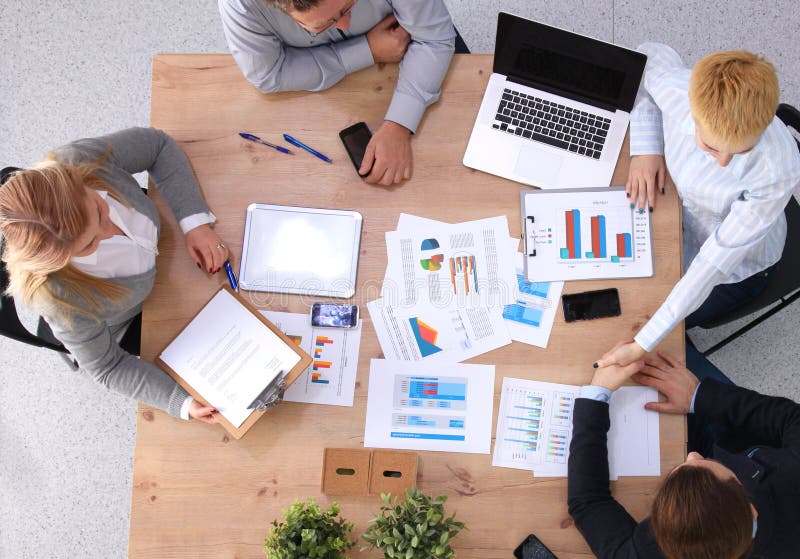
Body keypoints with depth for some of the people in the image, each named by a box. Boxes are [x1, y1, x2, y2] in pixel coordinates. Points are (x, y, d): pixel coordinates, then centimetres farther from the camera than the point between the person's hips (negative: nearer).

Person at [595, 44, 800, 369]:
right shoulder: (675, 87, -32)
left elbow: (717, 261, -36)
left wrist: (643, 344, -37)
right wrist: (645, 146, -19)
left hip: (738, 268, -4)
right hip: (681, 213, 4)